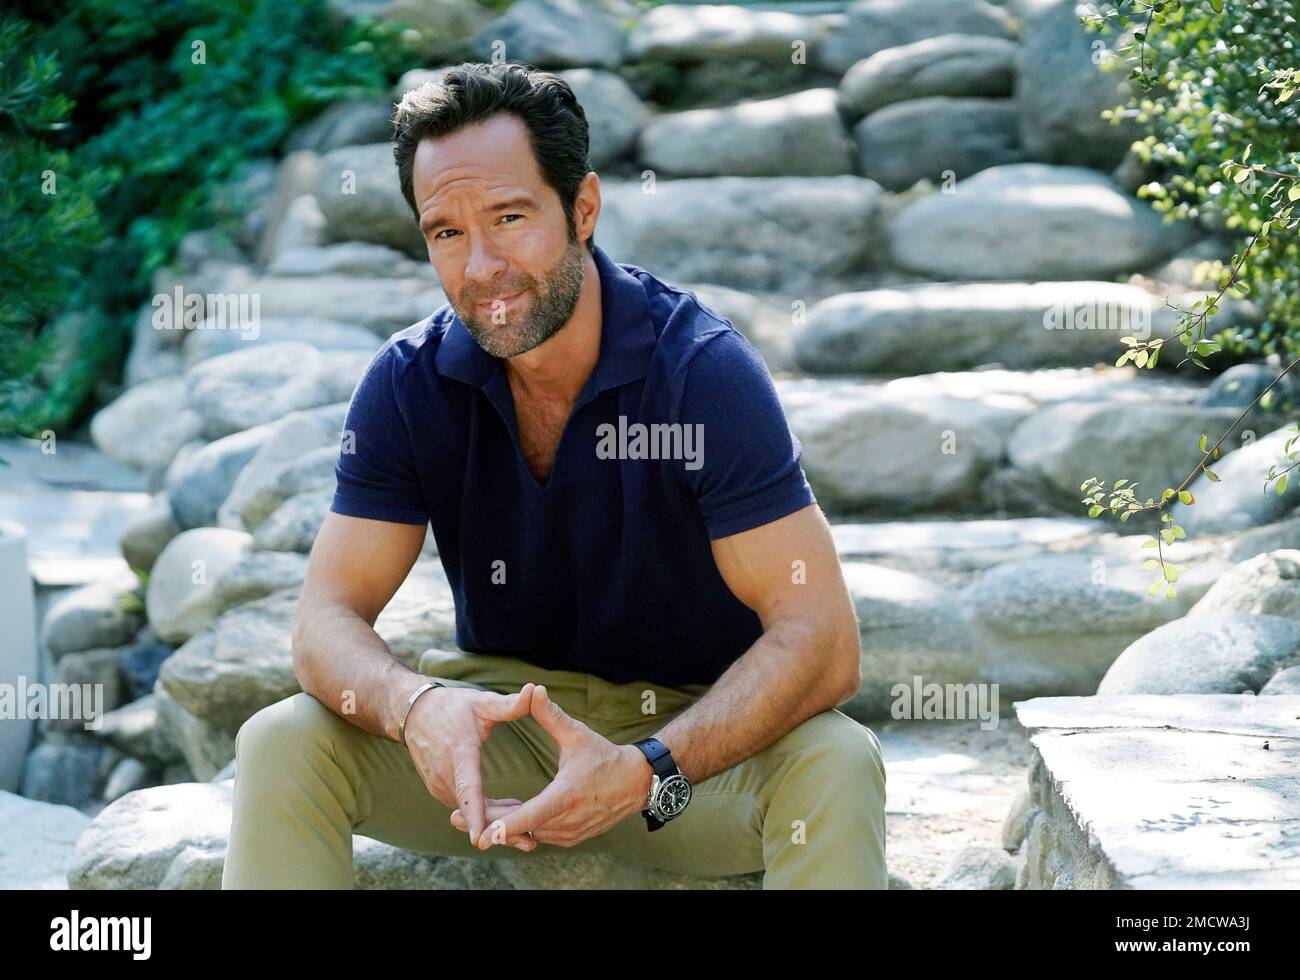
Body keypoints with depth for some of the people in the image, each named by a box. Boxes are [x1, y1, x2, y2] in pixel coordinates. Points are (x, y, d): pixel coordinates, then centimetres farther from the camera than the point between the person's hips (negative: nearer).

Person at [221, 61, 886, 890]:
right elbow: (328, 618, -11)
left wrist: (646, 771, -39)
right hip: (497, 720, 3)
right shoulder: (409, 384, -8)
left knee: (835, 765, -33)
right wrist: (415, 706, -36)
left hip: (694, 728, -3)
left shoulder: (704, 369, -18)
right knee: (281, 742, -21)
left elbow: (822, 638, -24)